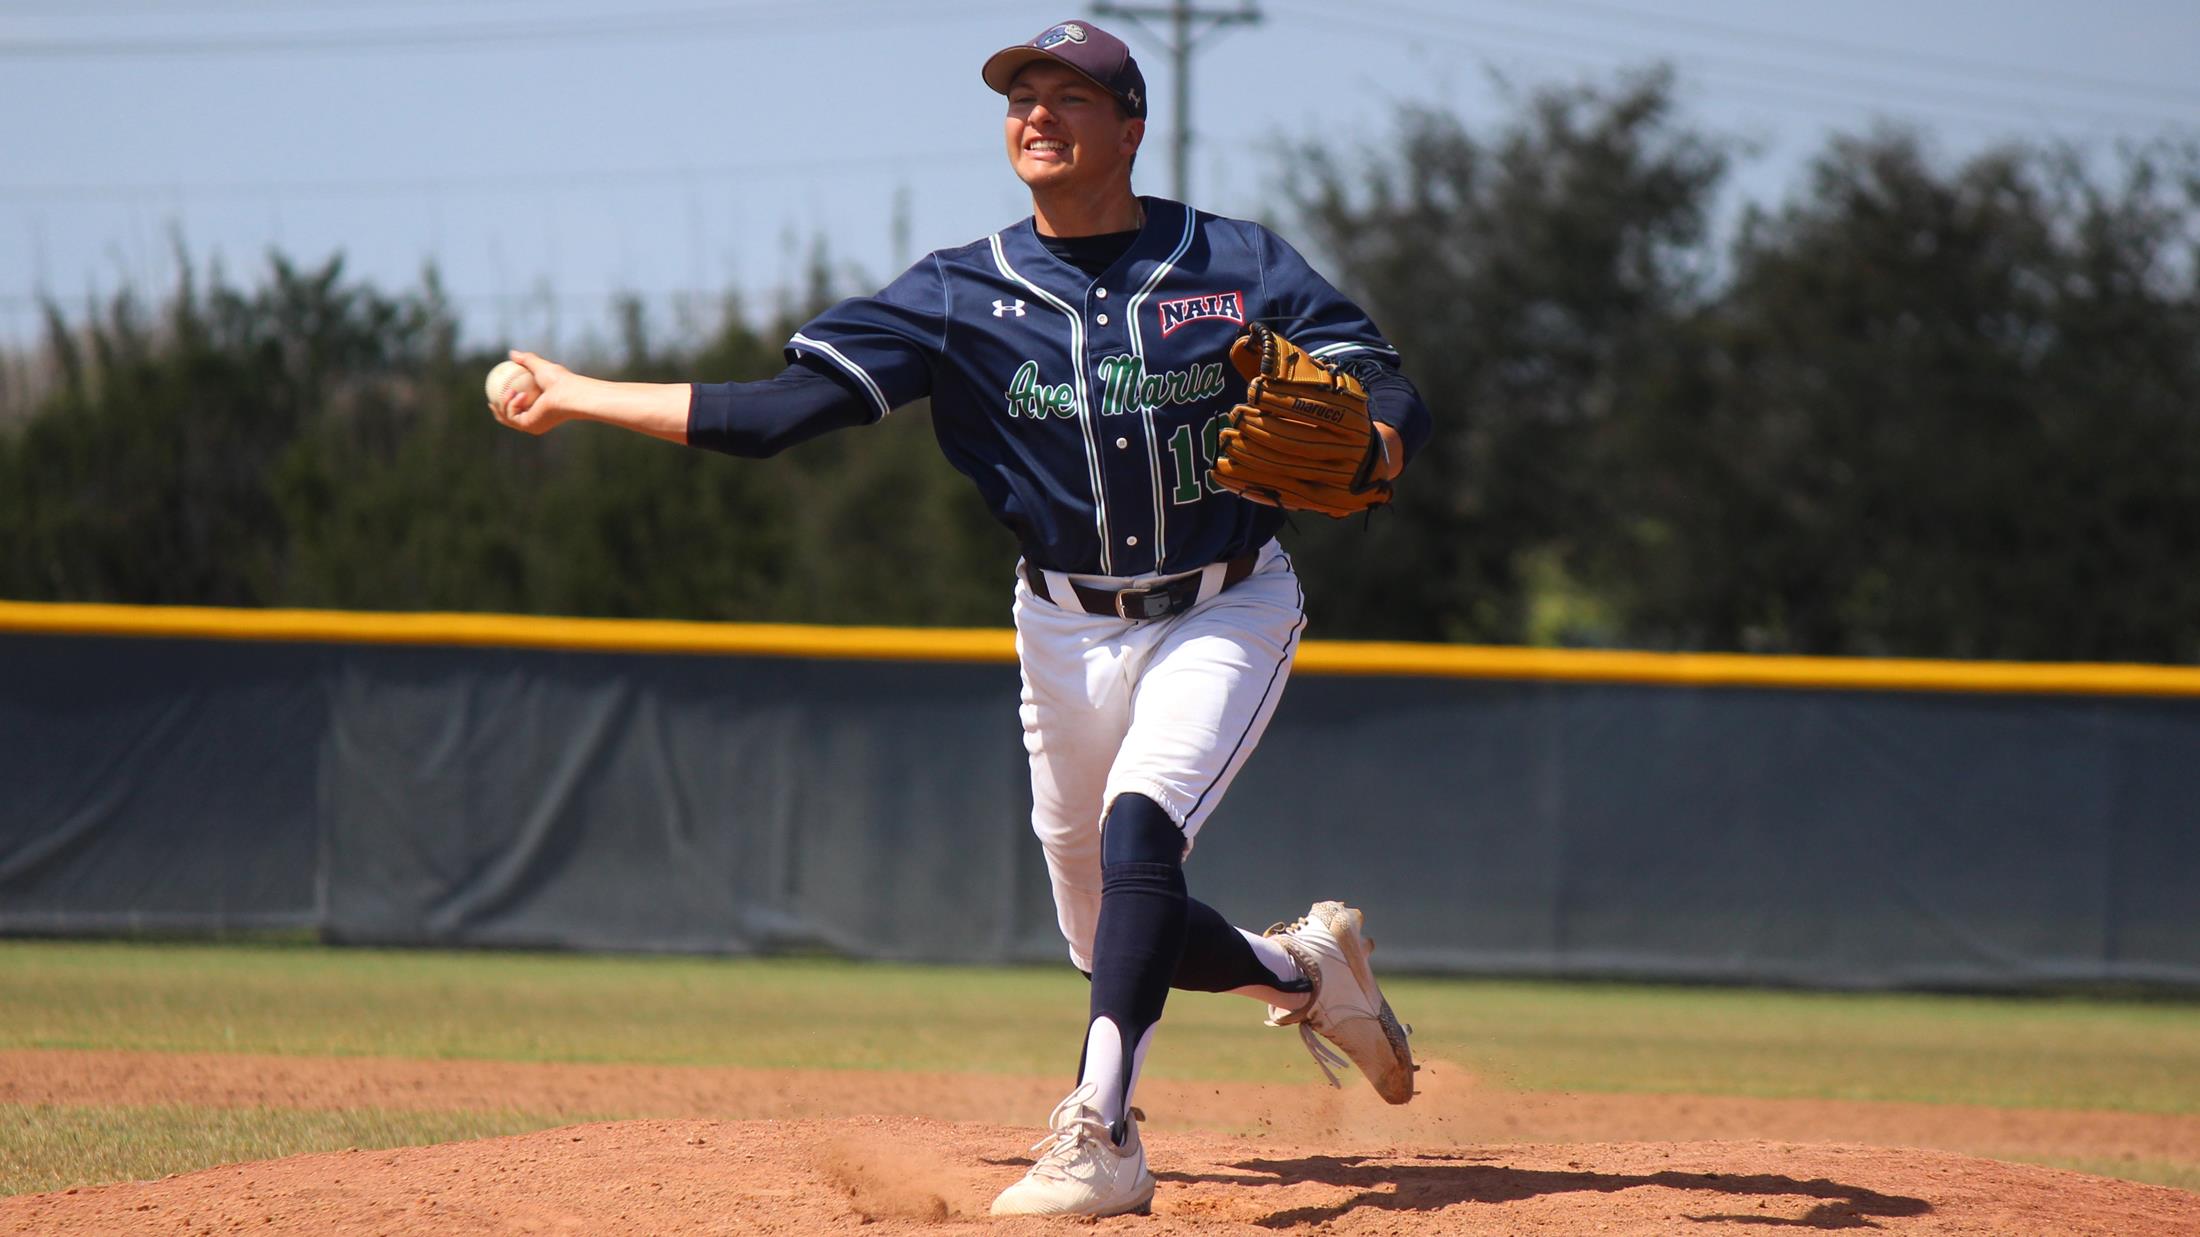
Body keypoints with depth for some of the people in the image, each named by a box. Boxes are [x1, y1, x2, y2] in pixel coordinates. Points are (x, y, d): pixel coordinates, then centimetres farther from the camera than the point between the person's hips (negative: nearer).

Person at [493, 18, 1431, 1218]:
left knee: (1137, 832, -29)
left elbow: (1396, 401, -13)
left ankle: (1100, 1134, -31)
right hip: (1067, 628, 4)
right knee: (1114, 942, 9)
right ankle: (1304, 970, 38)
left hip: (1226, 613, -4)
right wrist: (581, 396, -12)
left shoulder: (1240, 268, -10)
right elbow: (776, 410, -9)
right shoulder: (960, 296, -5)